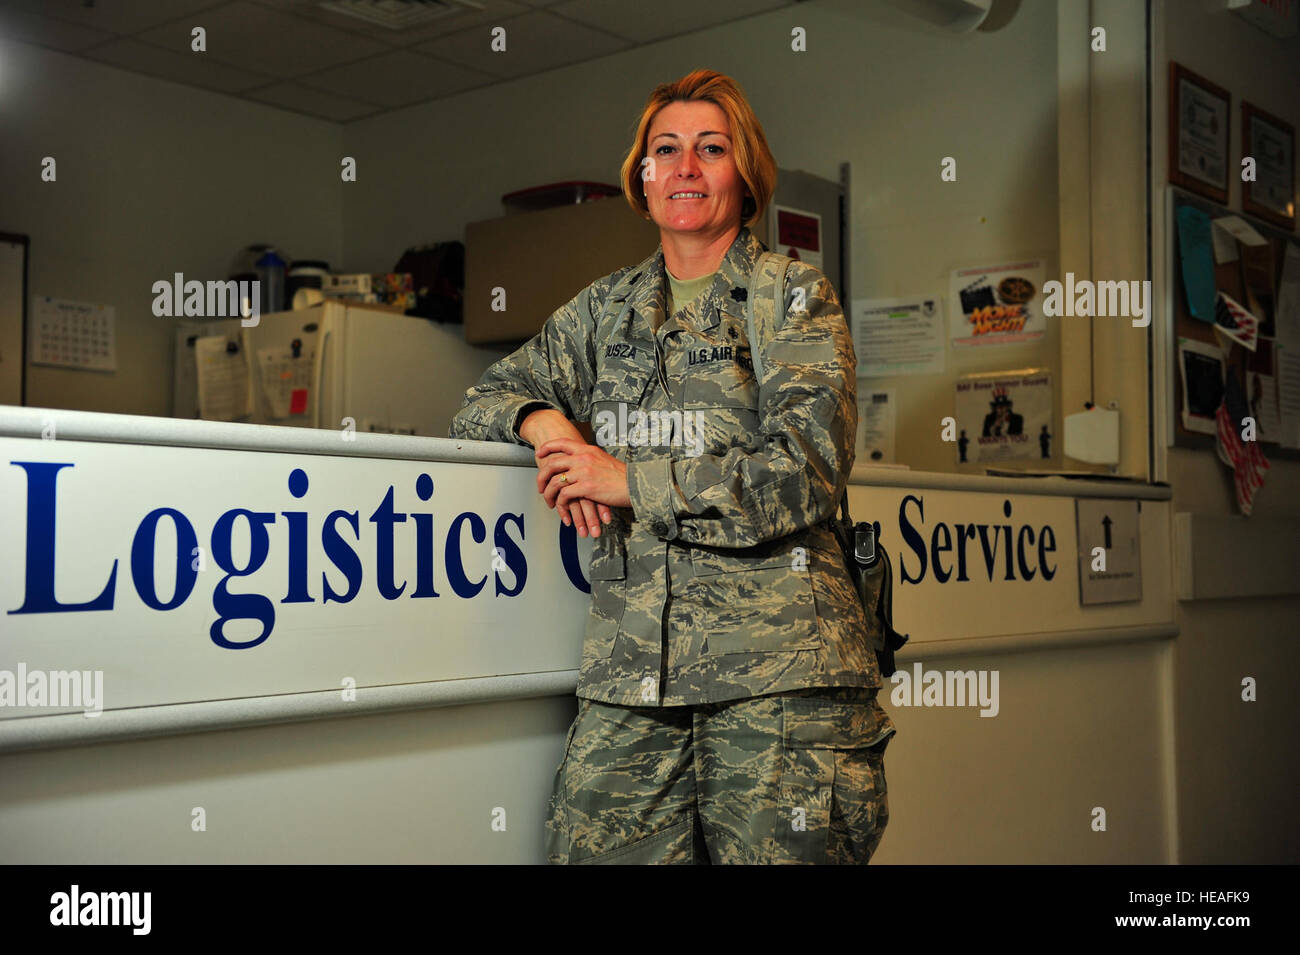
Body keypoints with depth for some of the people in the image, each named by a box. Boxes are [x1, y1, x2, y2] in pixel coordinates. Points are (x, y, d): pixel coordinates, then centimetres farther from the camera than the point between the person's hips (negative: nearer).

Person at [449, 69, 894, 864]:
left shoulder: (795, 298, 6)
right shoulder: (607, 309, 18)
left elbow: (807, 475, -6)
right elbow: (483, 403, 24)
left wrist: (629, 480, -7)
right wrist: (542, 420, 0)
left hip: (777, 663, -3)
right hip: (629, 669, 3)